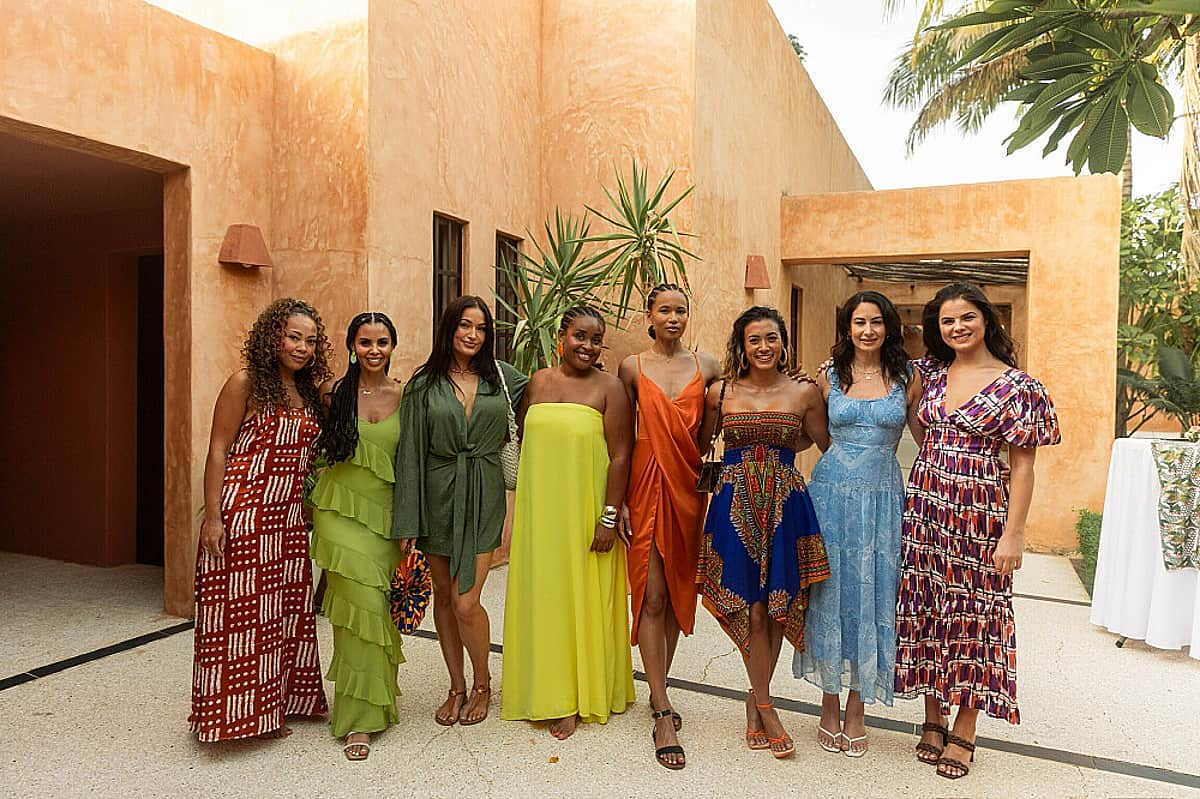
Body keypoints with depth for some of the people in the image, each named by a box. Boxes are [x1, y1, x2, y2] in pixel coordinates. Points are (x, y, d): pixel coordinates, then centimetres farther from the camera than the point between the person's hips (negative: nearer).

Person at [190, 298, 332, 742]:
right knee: (238, 610, 1)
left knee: (284, 610, 11)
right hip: (243, 515, -7)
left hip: (288, 518, 7)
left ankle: (269, 708, 26)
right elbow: (218, 451, -9)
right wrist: (213, 517, -15)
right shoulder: (246, 384, -6)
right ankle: (231, 712, 15)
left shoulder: (309, 394, 12)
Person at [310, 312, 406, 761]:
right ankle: (358, 718, 6)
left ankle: (368, 706, 25)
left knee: (373, 606, 4)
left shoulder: (403, 398, 4)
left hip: (384, 513, 2)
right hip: (340, 509, -2)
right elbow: (317, 445, 14)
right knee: (361, 607, -8)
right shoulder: (334, 392, 0)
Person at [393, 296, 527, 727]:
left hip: (483, 497, -1)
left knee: (466, 602, -6)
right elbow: (411, 452, -2)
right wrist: (408, 521, -6)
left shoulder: (501, 376, 3)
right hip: (437, 497, 1)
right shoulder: (424, 384, -1)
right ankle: (457, 687, 30)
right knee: (444, 596, 11)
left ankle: (482, 683, 21)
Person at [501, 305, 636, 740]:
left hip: (586, 513, -4)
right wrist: (522, 505, 12)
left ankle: (580, 697, 20)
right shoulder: (538, 381, 8)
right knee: (543, 598, 10)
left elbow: (620, 456, -9)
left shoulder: (609, 387, -5)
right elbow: (525, 443, 14)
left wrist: (610, 517, -14)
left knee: (583, 601, 5)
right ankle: (548, 692, 27)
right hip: (540, 511, 4)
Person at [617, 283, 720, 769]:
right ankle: (663, 714, 3)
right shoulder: (632, 367, 1)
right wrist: (620, 500, -2)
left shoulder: (707, 366, 6)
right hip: (646, 482, -2)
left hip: (689, 484, 3)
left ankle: (659, 692, 28)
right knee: (651, 595, -4)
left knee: (679, 589, 10)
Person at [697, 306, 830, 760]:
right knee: (752, 608, -1)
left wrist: (777, 449, 10)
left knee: (776, 605, 4)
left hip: (785, 504, 1)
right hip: (735, 504, -1)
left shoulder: (804, 393, 3)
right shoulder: (720, 393, 4)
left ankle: (755, 698, 25)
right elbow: (700, 445, 15)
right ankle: (766, 711, 15)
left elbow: (827, 444, 15)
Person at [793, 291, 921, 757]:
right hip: (832, 492, 0)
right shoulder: (829, 376, 4)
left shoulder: (906, 378, 3)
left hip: (882, 497, 0)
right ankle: (829, 707, 21)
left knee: (871, 596, 4)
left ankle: (857, 713, 20)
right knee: (830, 593, 5)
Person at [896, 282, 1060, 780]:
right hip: (925, 509, 4)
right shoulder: (931, 374, 7)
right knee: (927, 612, 8)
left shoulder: (1016, 385, -5)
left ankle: (963, 733, 19)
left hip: (981, 514, -4)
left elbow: (1022, 465, -6)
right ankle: (933, 721, 24)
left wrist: (1014, 533, -11)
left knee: (973, 615, 4)